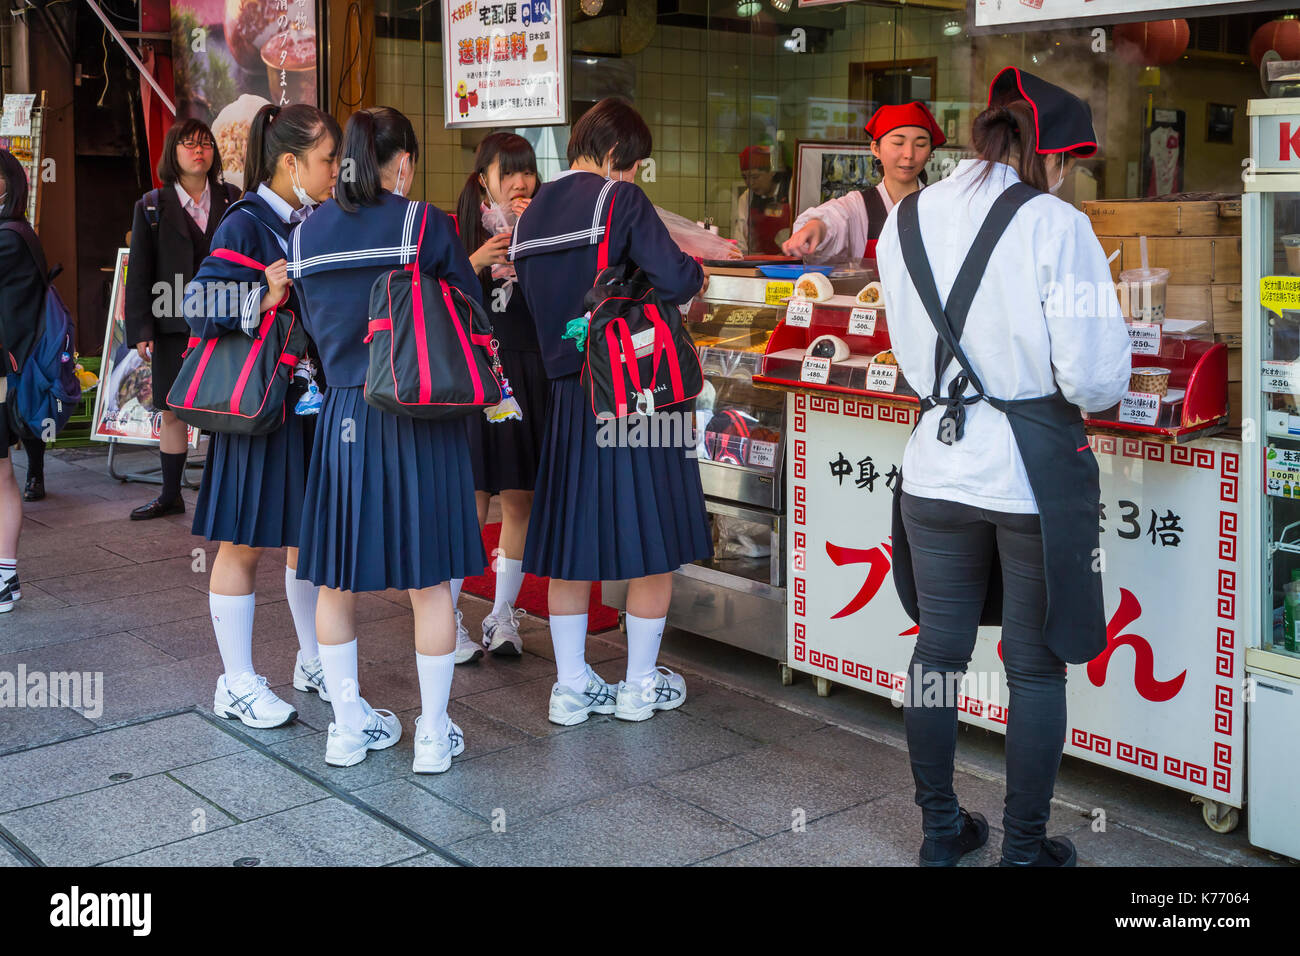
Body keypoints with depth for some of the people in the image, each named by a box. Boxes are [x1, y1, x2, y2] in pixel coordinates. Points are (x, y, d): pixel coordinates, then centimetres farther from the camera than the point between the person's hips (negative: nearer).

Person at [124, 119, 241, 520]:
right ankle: (171, 495, 21)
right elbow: (139, 274, 4)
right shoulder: (152, 207, 6)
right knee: (172, 411, 8)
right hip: (174, 327, 1)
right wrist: (140, 330, -3)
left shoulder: (233, 201, 6)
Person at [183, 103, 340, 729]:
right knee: (243, 543, 3)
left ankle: (313, 663, 30)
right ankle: (237, 684, 14)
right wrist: (263, 300, -29)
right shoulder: (246, 224, -12)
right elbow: (198, 307, -18)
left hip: (312, 399, 7)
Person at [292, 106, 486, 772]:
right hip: (417, 417, -4)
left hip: (341, 415, 4)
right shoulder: (423, 223, -9)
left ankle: (348, 725, 25)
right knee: (428, 579, 6)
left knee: (336, 577, 15)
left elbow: (314, 323, 13)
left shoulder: (307, 233, 5)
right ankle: (433, 735, 15)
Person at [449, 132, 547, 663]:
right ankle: (447, 620, 6)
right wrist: (476, 262, -17)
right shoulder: (460, 231, 3)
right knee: (470, 504, -6)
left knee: (520, 500, 6)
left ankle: (502, 615, 20)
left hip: (529, 373, 3)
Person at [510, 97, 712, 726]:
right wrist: (694, 274, 1)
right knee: (654, 541, 6)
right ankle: (640, 686, 16)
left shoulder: (531, 216, 11)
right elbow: (673, 279, -20)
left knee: (569, 539, 12)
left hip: (568, 394, 7)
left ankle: (572, 687, 18)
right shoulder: (619, 197, -10)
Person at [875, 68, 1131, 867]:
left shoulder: (905, 221, 2)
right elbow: (1092, 376, -16)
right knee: (1037, 669, 10)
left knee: (938, 652, 15)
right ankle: (1024, 847, 21)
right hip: (1036, 472, -4)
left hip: (938, 464, 5)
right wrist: (1108, 391, 5)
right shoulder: (1054, 225, -14)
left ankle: (940, 830, 30)